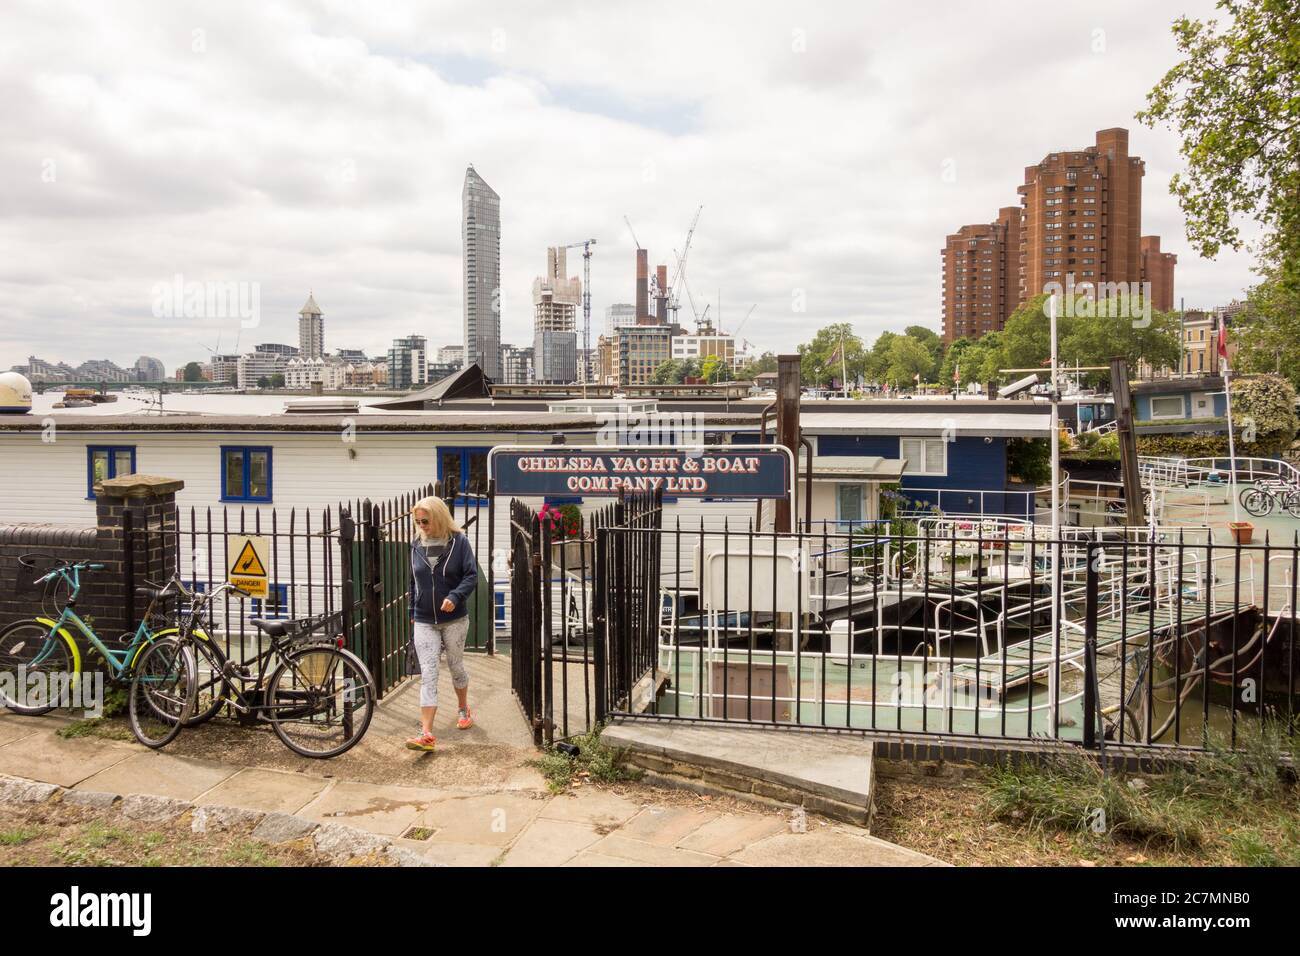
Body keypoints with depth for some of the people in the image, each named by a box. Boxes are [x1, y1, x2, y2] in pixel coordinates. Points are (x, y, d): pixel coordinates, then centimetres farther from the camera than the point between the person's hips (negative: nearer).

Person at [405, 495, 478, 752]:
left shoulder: (458, 541, -8)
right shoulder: (417, 544, 3)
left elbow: (472, 575, -11)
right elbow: (413, 581, 14)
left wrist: (455, 597, -26)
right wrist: (413, 612, 16)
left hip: (454, 619, -2)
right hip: (424, 621, 2)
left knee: (456, 665, 15)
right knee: (427, 674, -5)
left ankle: (463, 709, 42)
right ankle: (426, 734, -11)